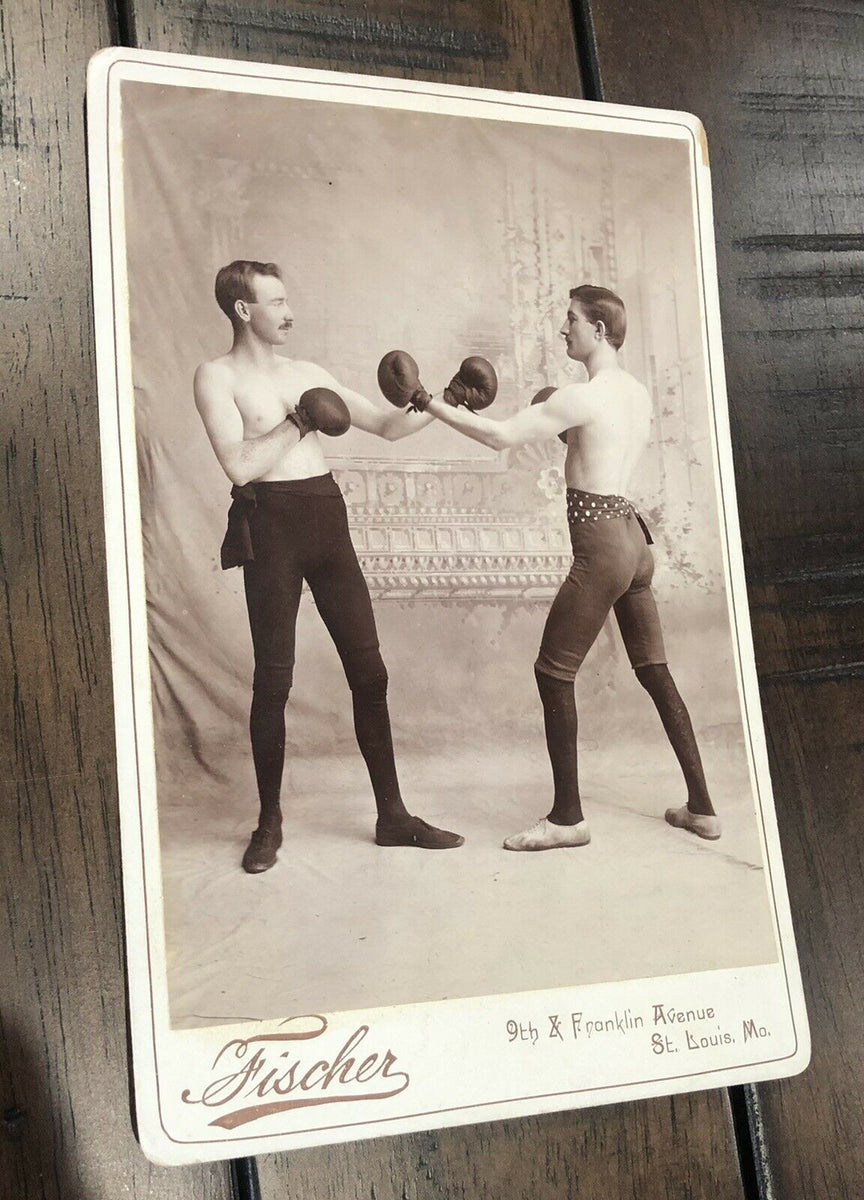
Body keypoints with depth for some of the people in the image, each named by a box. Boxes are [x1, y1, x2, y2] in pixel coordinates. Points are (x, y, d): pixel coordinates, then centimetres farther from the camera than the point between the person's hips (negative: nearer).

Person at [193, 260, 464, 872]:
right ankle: (270, 821, 14)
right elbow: (240, 463, -12)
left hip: (326, 516, 5)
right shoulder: (218, 376, 1)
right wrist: (297, 424, -6)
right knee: (274, 677, -1)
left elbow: (387, 425, 19)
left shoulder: (308, 374, 18)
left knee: (369, 668, 3)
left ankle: (393, 814, 10)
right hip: (269, 524, -5)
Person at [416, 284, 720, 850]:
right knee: (655, 672, 14)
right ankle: (702, 808, 19)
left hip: (601, 547, -9)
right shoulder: (639, 393, 12)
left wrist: (433, 405, -7)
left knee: (554, 673, 0)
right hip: (635, 538, 9)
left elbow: (502, 437, -14)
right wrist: (565, 425, 22)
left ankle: (568, 818, 6)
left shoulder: (582, 396, -14)